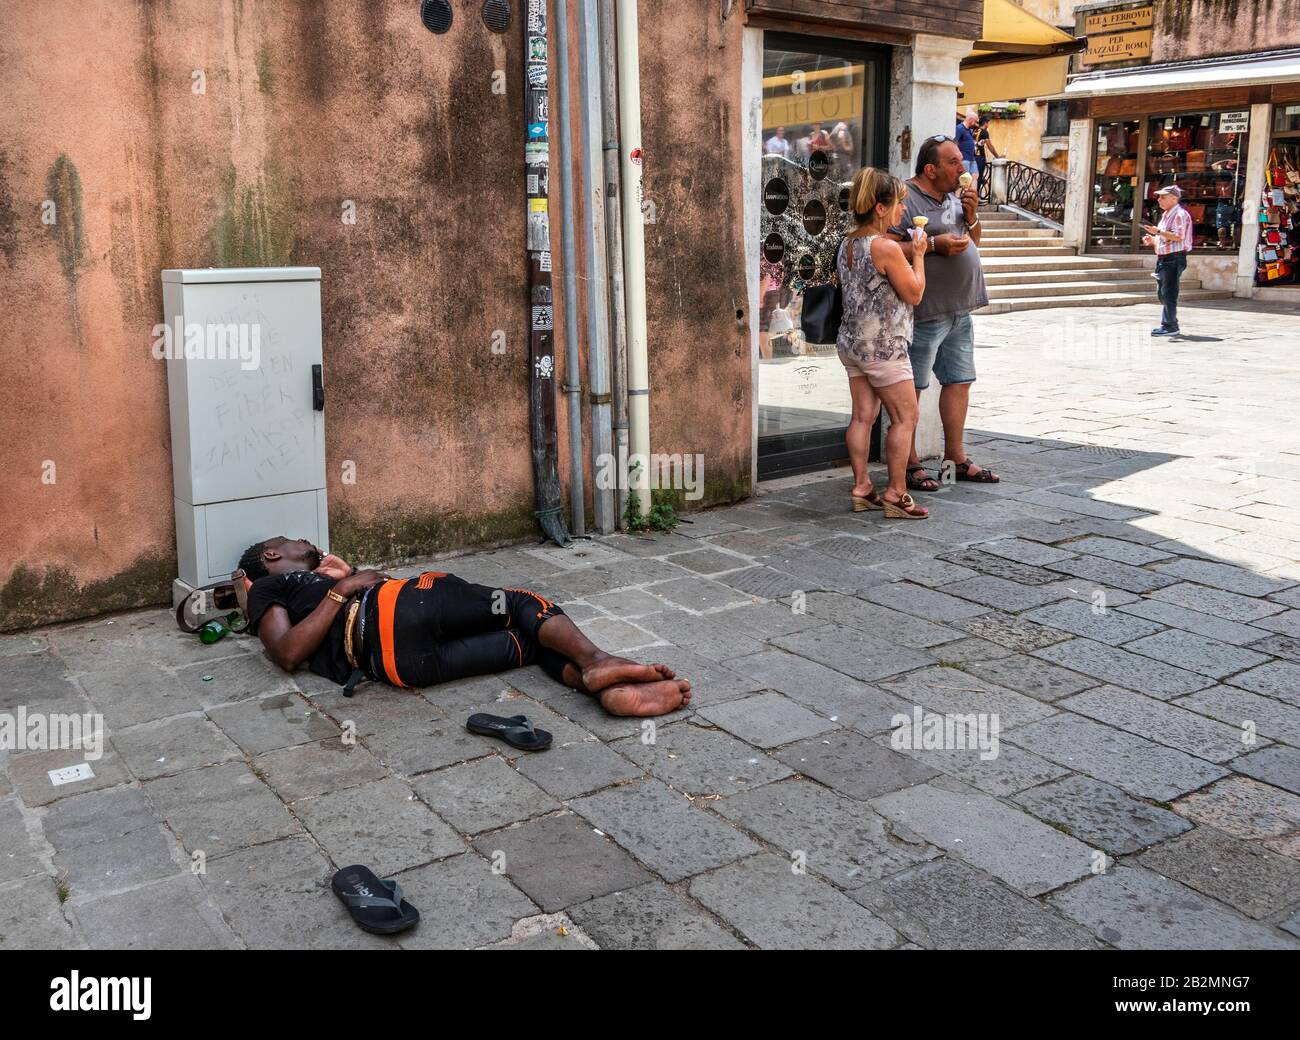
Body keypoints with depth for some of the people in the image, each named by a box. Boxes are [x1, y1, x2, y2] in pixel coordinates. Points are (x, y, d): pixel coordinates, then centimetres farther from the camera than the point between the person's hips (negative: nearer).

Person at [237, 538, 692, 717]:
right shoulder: (269, 587, 19)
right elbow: (287, 653, -2)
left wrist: (353, 575, 25)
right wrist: (342, 590, 0)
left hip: (399, 663, 7)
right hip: (389, 617, -7)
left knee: (529, 641, -1)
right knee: (522, 604, -3)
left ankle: (613, 690, -28)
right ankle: (596, 660, -30)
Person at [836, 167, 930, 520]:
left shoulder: (847, 244, 8)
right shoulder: (886, 247, -18)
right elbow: (914, 294, -11)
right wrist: (918, 254, 0)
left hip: (851, 342, 9)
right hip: (882, 345, -9)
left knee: (863, 416, 11)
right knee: (905, 417, 1)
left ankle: (861, 488, 13)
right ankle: (896, 494, 3)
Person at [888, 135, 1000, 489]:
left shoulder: (954, 197, 16)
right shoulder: (906, 200, -11)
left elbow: (974, 242, 23)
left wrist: (971, 215, 4)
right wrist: (934, 245, -22)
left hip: (959, 311, 9)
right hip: (924, 313, -9)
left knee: (959, 381, 13)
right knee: (910, 389, -2)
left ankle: (956, 457, 24)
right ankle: (909, 465, 5)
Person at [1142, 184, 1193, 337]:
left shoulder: (1180, 214, -12)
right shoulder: (1166, 215, 19)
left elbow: (1178, 236, -23)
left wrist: (1158, 231, -23)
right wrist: (1153, 240, 10)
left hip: (1174, 259, -10)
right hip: (1164, 258, 10)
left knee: (1169, 294, -10)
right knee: (1163, 294, 13)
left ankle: (1169, 326, -7)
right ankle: (1170, 324, 20)